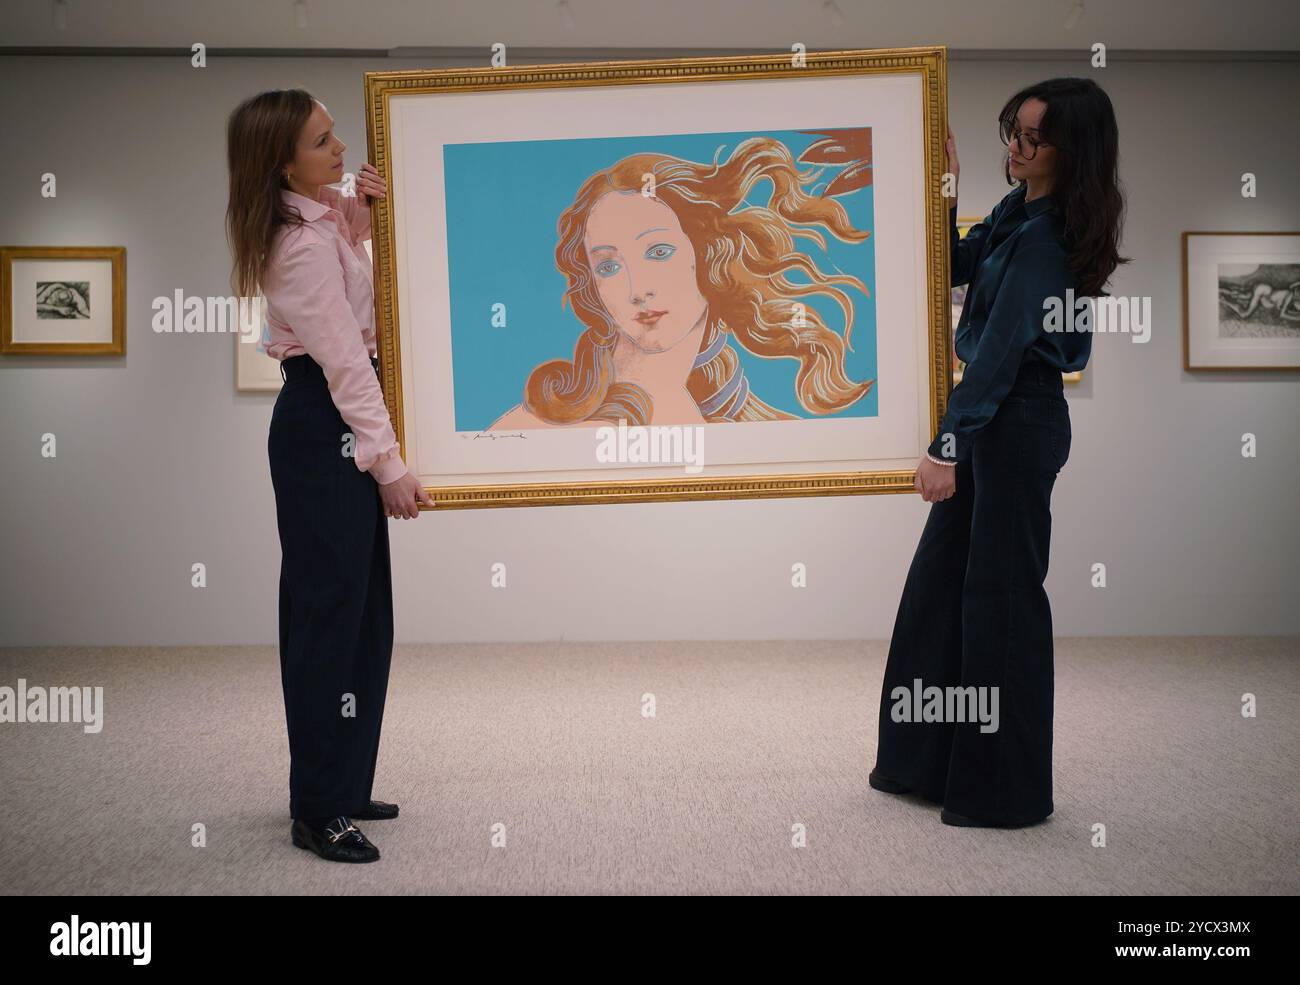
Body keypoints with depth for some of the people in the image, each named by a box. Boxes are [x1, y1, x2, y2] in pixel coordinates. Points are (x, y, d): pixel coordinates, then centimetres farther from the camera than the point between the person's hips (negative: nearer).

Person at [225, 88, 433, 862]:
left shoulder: (328, 219, 12)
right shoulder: (304, 246, -17)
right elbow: (345, 360, -21)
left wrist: (364, 220, 9)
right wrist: (388, 463, -21)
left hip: (338, 426, 10)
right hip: (324, 428, -10)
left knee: (362, 608, 13)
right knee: (331, 608, -5)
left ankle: (341, 787, 24)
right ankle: (319, 811, 5)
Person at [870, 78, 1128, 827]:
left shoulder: (1046, 239, -19)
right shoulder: (1016, 211, 7)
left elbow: (1000, 349, -26)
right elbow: (955, 269, 19)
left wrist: (948, 445, -30)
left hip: (1020, 421, -10)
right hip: (993, 411, 10)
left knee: (1001, 594, -1)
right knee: (940, 580, 15)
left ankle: (1009, 790, 14)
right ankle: (930, 760, 29)